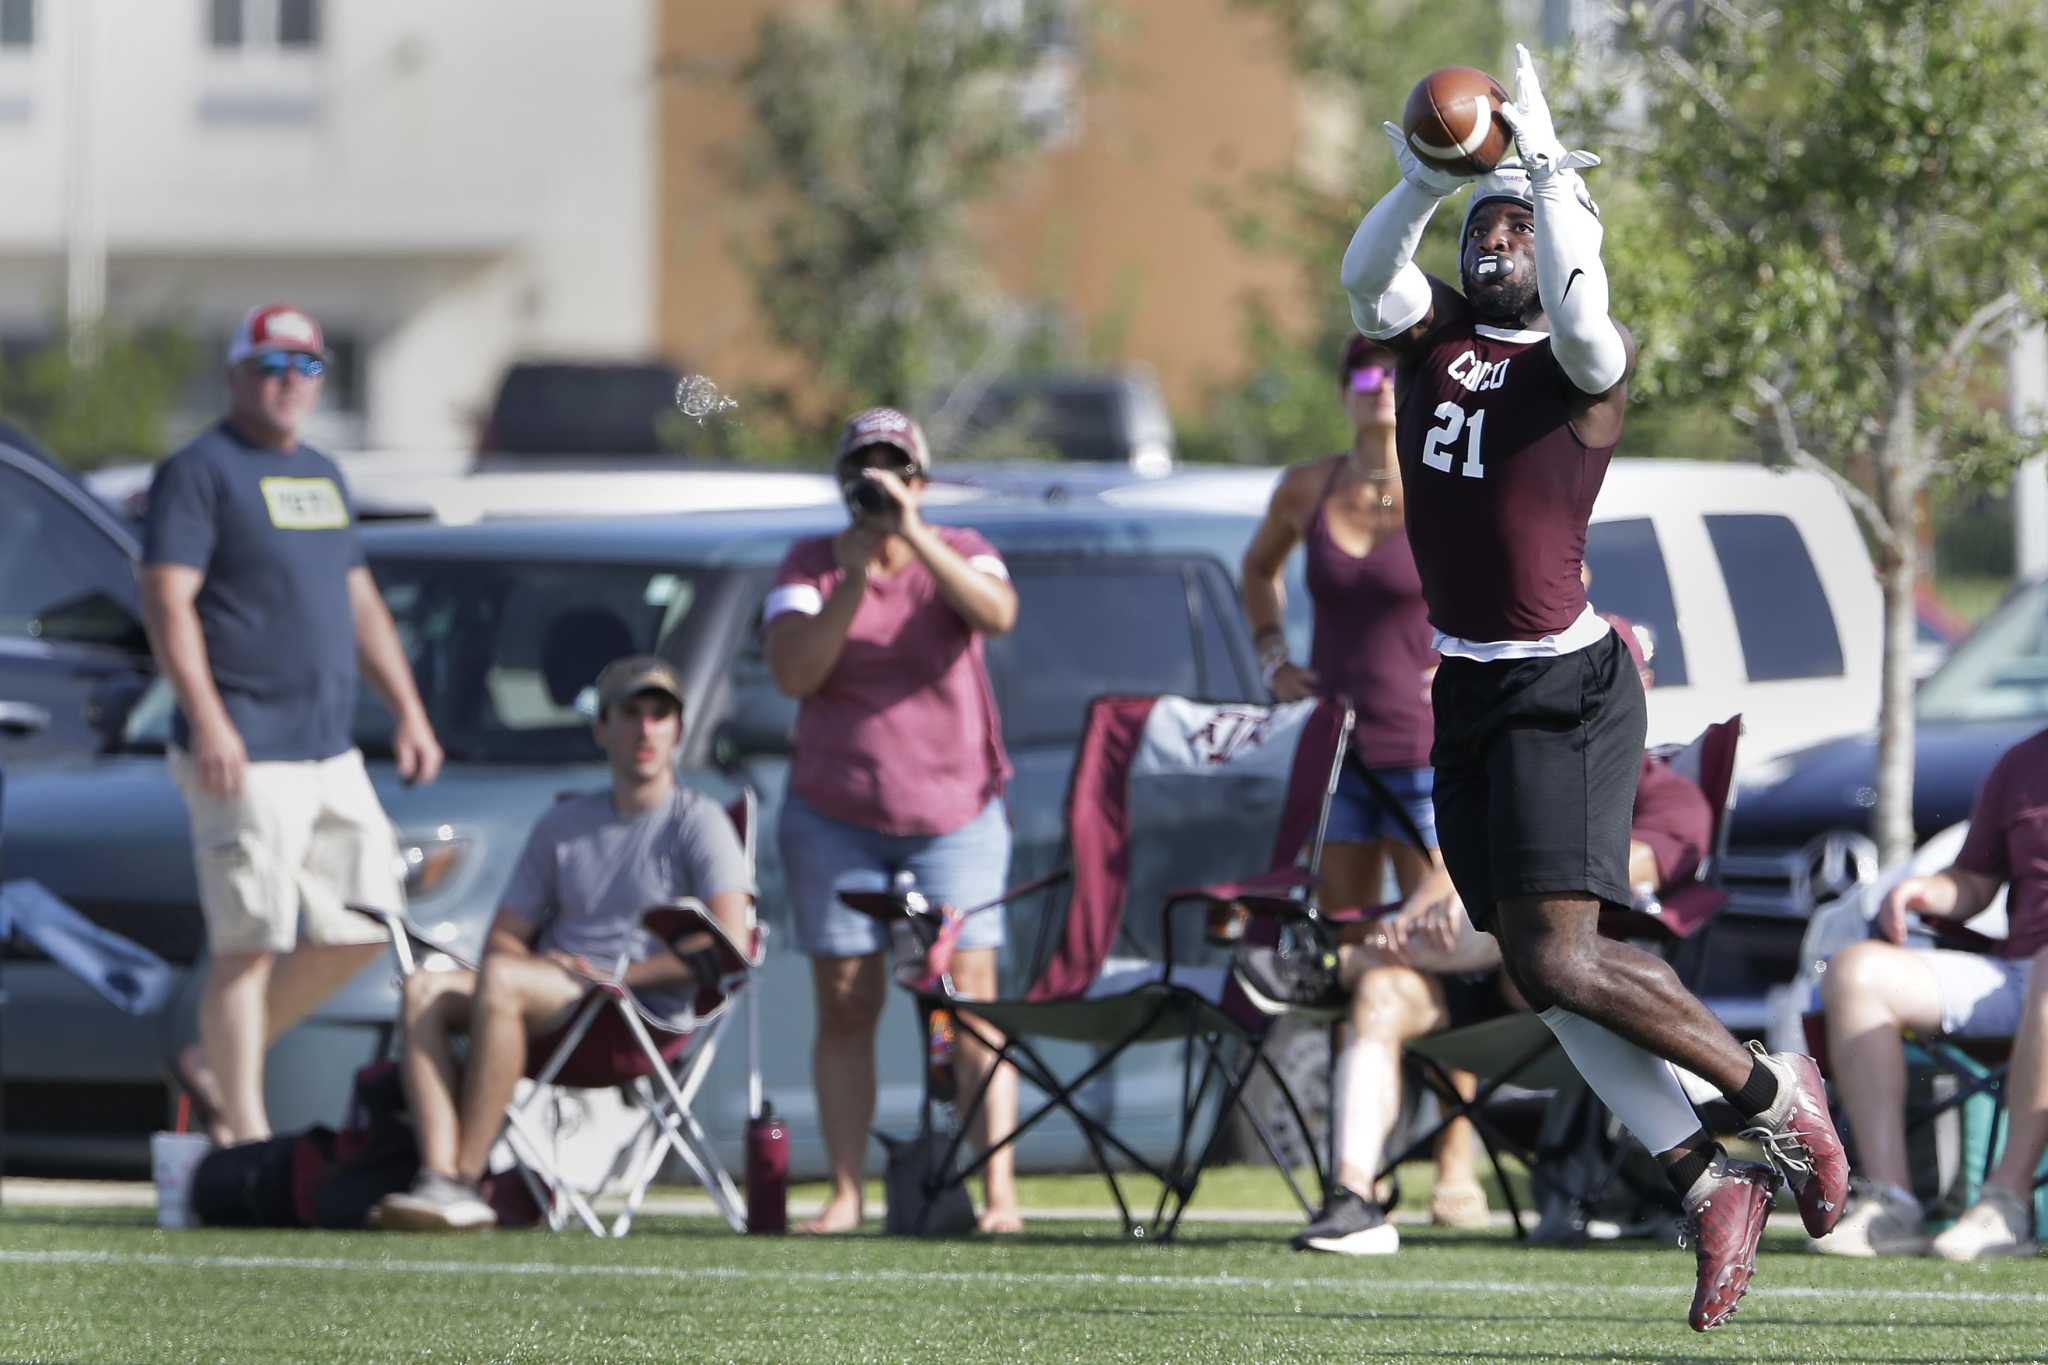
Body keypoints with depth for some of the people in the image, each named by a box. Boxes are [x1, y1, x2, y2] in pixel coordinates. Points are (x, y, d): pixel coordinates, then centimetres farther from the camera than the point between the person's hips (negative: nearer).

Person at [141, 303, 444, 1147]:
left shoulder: (321, 476, 20)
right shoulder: (199, 472, -6)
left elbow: (360, 603, 26)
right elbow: (167, 602, -14)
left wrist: (407, 711, 18)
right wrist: (208, 720, -24)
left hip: (331, 755, 8)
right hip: (245, 758, -8)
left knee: (360, 927, 7)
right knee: (249, 942, -8)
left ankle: (214, 1065, 19)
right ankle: (243, 1133, -4)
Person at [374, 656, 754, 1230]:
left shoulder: (697, 822, 6)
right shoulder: (562, 825, 24)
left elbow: (731, 945, -8)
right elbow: (503, 940, 21)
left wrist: (617, 972, -12)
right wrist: (540, 965, -3)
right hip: (553, 1010, 6)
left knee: (500, 982, -32)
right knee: (424, 989, -19)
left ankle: (464, 1183, -35)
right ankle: (438, 1175, -36)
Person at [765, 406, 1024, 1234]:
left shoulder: (956, 554, 2)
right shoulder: (809, 566, 4)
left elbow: (997, 615, -20)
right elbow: (793, 672, -10)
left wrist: (913, 537, -28)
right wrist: (853, 580, -20)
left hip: (953, 812, -1)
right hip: (835, 814, 1)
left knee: (970, 997, -10)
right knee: (844, 1005, -1)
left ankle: (999, 1190, -13)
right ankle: (846, 1191, 1)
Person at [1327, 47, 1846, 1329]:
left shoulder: (1587, 362, -8)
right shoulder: (1435, 334, 8)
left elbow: (1584, 327, -31)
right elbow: (1369, 282, -11)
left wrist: (1551, 175, -29)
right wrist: (1422, 187, -28)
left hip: (1565, 690, -7)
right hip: (1467, 691, 7)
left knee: (1562, 961, -16)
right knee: (1547, 976, 6)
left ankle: (1774, 1093, 3)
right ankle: (1714, 1188, 14)